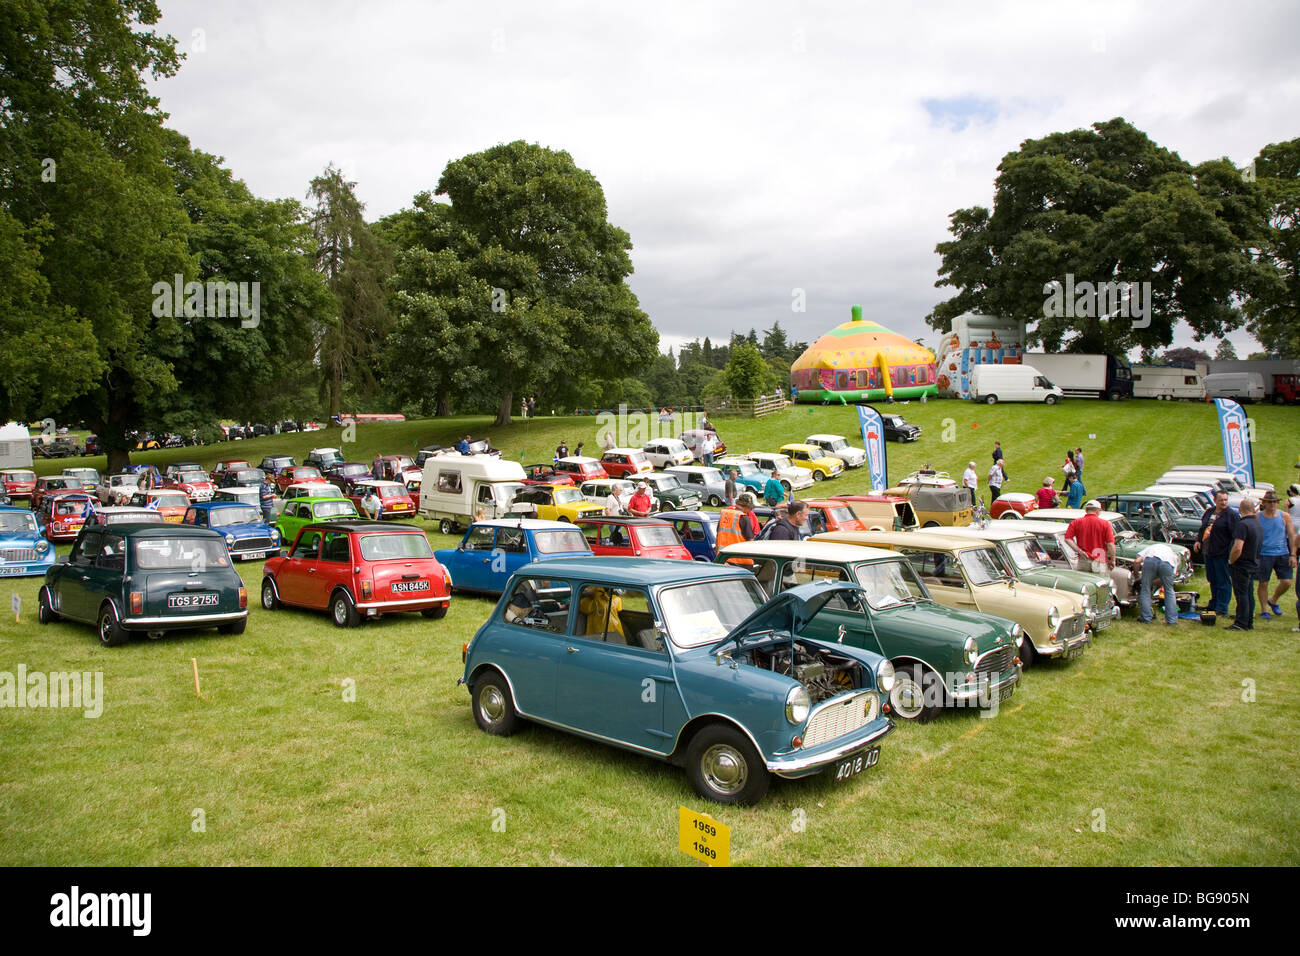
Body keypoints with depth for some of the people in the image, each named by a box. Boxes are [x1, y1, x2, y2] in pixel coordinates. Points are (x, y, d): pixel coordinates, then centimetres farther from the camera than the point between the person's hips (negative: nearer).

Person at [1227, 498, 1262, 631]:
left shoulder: (1243, 524, -21)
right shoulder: (1257, 523, 9)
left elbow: (1237, 548, -27)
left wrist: (1230, 561, -12)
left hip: (1242, 565, -9)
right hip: (1253, 564, 9)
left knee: (1241, 594, -4)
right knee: (1249, 594, 14)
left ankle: (1241, 623, -1)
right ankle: (1249, 623, 21)